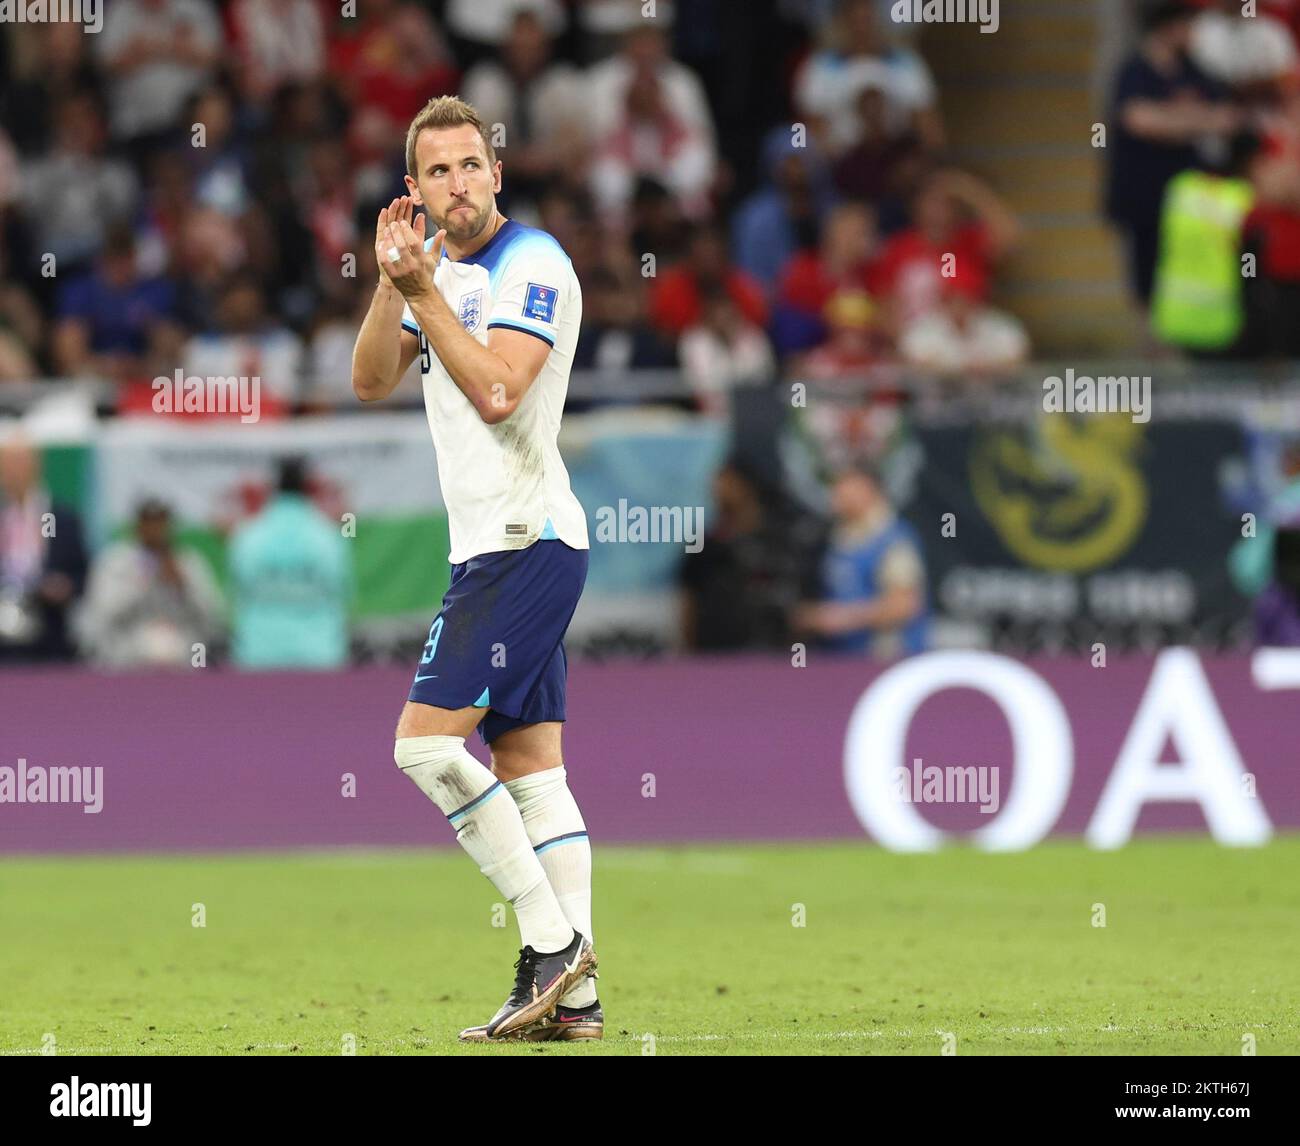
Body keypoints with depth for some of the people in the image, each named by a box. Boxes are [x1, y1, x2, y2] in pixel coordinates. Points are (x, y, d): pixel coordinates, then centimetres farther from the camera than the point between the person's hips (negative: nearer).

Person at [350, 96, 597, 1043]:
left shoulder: (532, 265, -11)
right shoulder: (439, 267, 15)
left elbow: (495, 392, -23)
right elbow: (372, 381, 7)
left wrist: (425, 289, -21)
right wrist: (393, 286, -7)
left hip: (523, 541, -9)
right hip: (501, 546, 9)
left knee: (427, 742, -14)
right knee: (530, 764, 5)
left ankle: (552, 940, -11)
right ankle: (573, 995, 2)